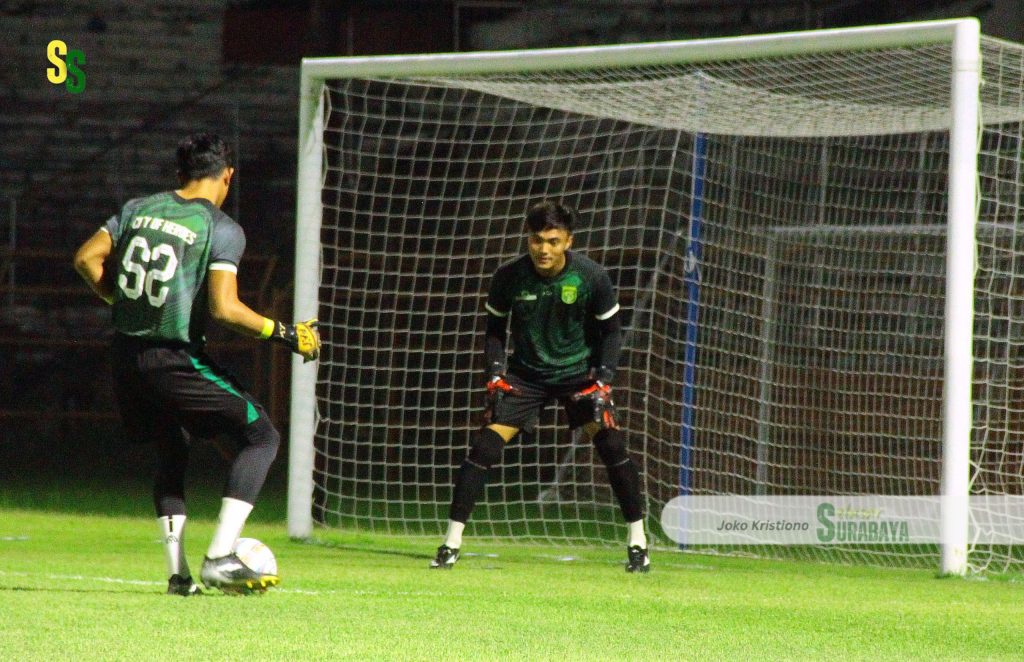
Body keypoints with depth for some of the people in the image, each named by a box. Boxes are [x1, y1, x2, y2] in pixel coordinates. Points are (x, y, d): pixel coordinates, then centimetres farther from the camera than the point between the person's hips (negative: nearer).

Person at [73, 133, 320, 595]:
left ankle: (177, 570, 13)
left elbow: (86, 258, 8)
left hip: (126, 353, 6)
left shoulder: (139, 209, 8)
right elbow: (225, 308, -18)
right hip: (174, 360, -6)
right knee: (261, 436, 3)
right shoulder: (222, 229, -8)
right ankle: (220, 558, -8)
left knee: (171, 452, 24)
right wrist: (284, 333, -8)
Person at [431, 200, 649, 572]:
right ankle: (451, 543, -6)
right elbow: (494, 329, 2)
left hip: (579, 373, 0)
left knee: (612, 445, -13)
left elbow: (612, 332, -3)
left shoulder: (591, 277, -16)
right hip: (526, 374, 0)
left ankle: (637, 542, 1)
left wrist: (604, 380, -13)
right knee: (485, 446, -13)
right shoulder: (509, 277, -14)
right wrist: (495, 372, -12)